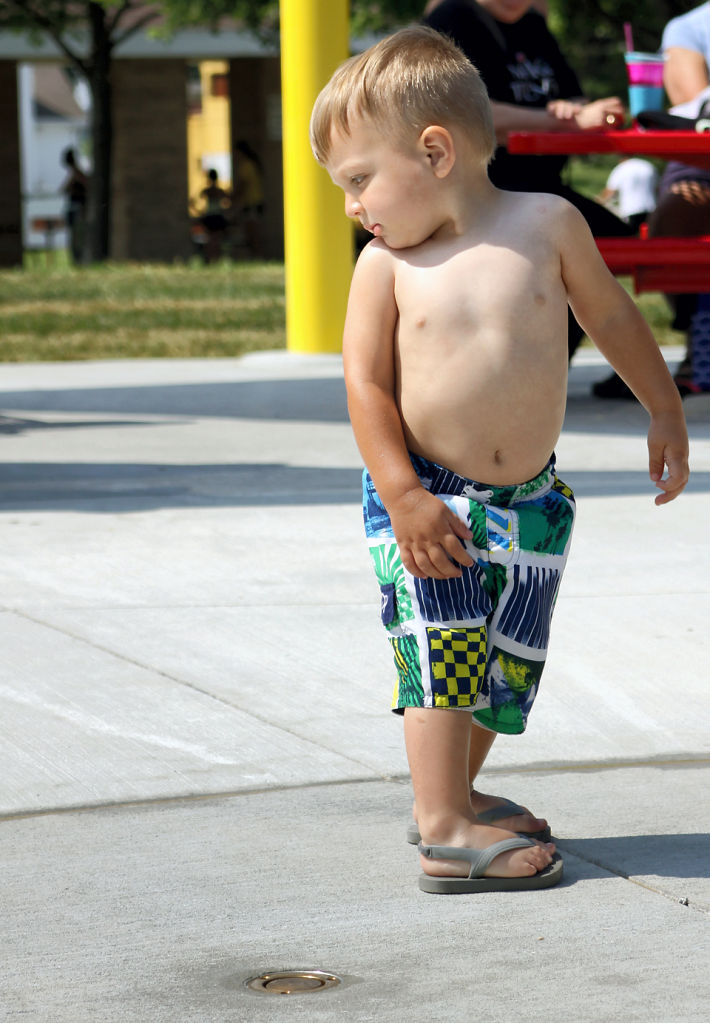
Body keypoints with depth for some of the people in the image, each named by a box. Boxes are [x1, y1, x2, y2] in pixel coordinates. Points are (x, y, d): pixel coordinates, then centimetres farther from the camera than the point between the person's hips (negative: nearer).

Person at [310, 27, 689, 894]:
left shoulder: (547, 224, -4)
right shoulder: (386, 265, -6)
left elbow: (611, 315, 9)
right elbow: (366, 383, -8)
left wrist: (664, 412, 15)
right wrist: (402, 495, -18)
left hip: (529, 499, 2)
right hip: (423, 496, -2)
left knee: (504, 662, 9)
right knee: (442, 649, -11)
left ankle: (456, 793, 27)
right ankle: (444, 831, -9)